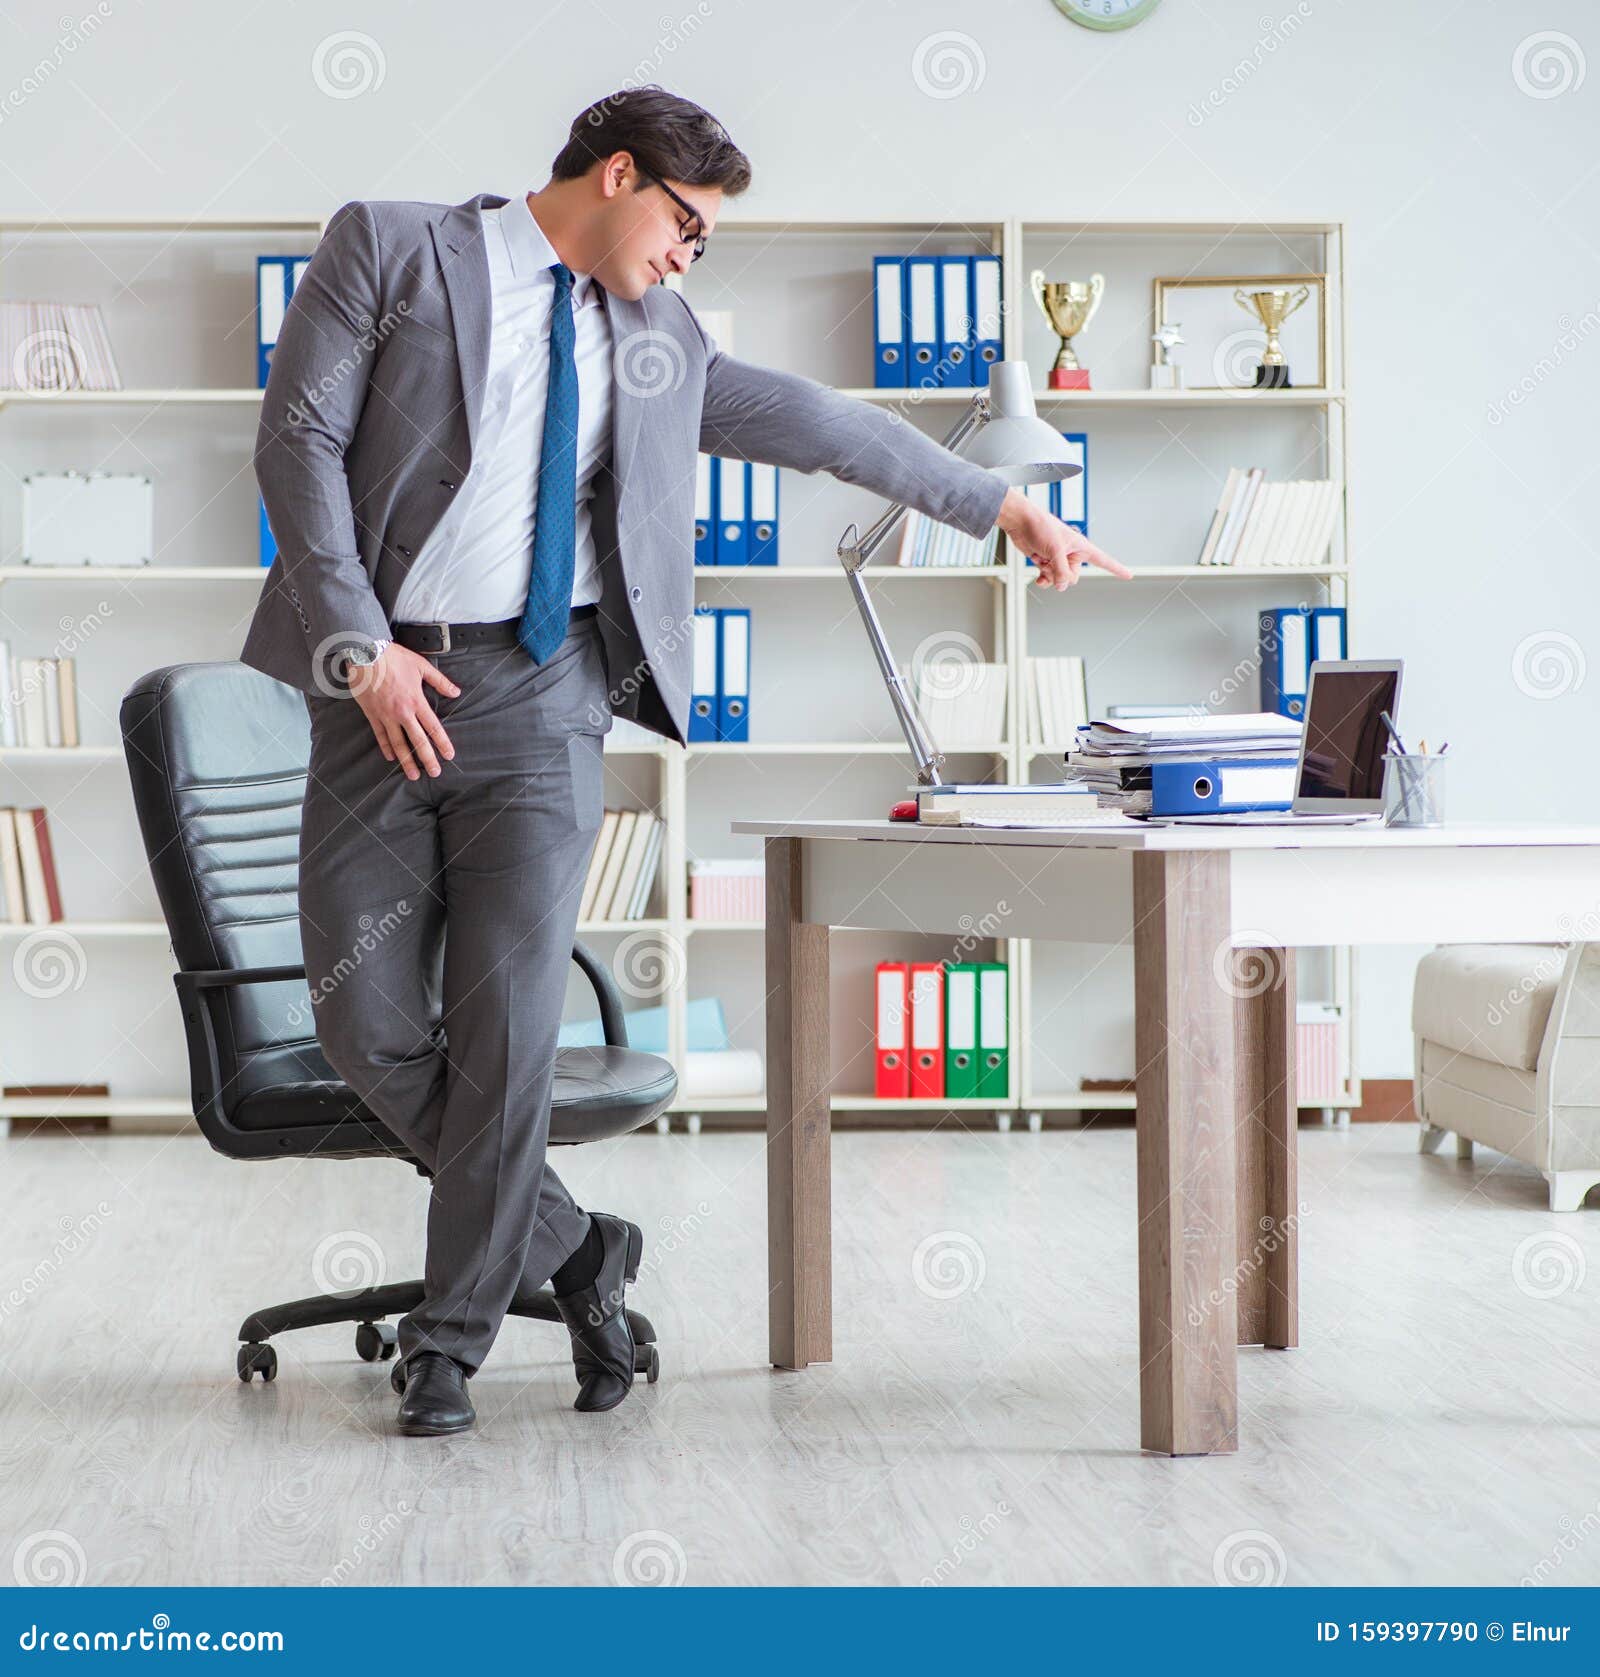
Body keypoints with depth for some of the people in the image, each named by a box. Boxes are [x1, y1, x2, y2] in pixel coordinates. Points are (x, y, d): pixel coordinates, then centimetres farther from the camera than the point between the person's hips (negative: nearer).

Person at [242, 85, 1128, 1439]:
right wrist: (360, 648, -11)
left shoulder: (655, 340, 17)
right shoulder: (389, 249, 5)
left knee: (508, 1020, -7)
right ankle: (572, 1246, 16)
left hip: (542, 694, 2)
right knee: (369, 1025, -4)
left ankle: (450, 1340, 6)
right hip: (384, 687, -2)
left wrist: (1007, 508, 28)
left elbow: (813, 421, 26)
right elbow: (301, 440, -2)